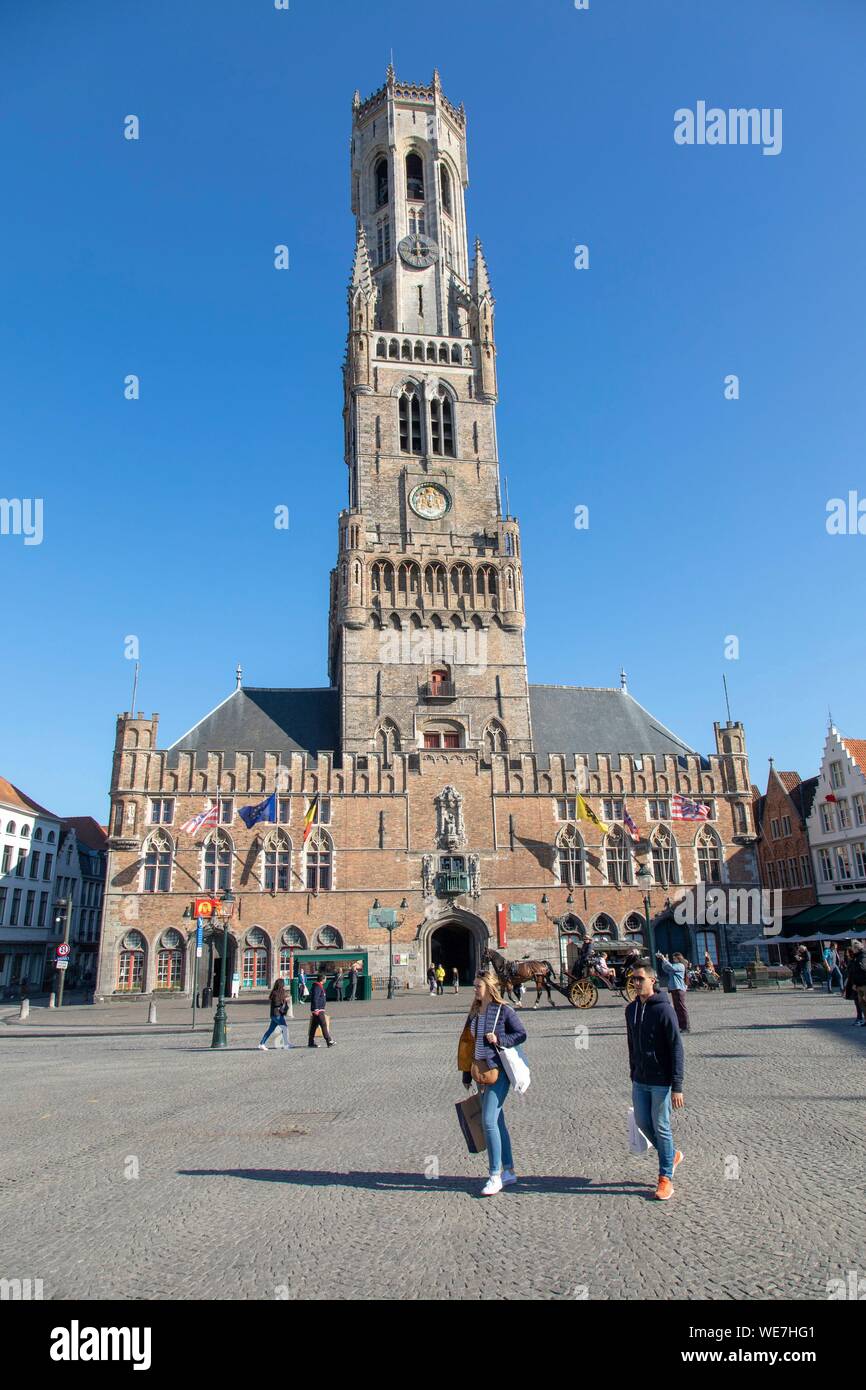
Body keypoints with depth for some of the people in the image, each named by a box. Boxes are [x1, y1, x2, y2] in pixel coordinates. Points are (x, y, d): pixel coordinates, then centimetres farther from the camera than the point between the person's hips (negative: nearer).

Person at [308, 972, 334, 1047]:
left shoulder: (319, 986, 16)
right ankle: (329, 1041, -6)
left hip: (318, 1010, 10)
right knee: (324, 1025, -8)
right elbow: (315, 998, -23)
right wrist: (316, 1009, -26)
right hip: (318, 1010, -10)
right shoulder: (317, 987, -16)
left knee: (314, 1026, 11)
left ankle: (311, 1042, 15)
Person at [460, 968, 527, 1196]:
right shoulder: (474, 1012, 9)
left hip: (498, 1071, -7)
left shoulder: (503, 1011, -9)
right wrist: (466, 1075, 16)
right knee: (497, 1121, 14)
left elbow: (521, 1034, -6)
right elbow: (467, 1044, 14)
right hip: (480, 1072, 7)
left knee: (489, 1121, -11)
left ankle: (495, 1175, -2)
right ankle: (508, 1171, 24)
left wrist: (499, 1039, -20)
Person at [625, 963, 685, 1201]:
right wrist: (633, 1074, 16)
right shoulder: (631, 1009, 5)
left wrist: (677, 1087, -19)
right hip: (640, 1081, 7)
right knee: (642, 1122, 13)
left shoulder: (664, 1009, -16)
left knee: (661, 1127, 2)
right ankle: (672, 1155, 36)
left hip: (661, 1081, -7)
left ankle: (665, 1177, 18)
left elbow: (676, 1049, -17)